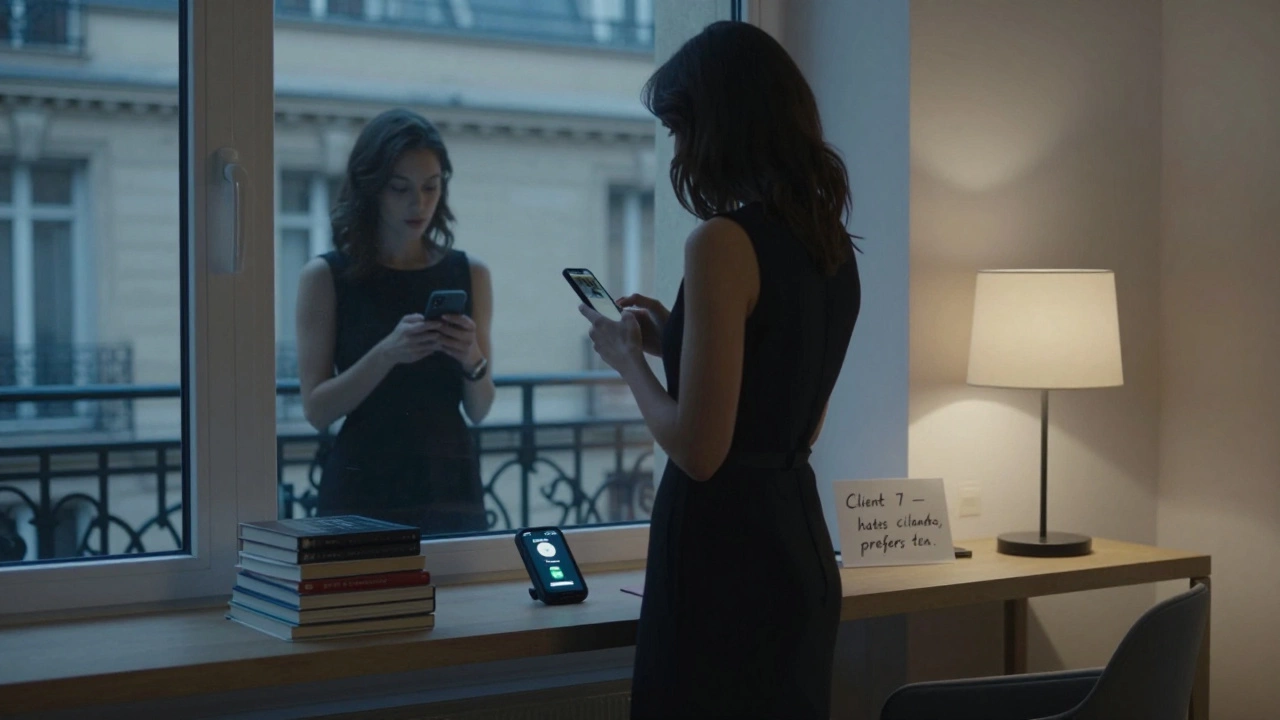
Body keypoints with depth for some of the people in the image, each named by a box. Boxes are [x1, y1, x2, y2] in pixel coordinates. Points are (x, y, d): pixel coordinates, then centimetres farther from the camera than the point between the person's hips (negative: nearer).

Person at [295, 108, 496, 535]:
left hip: (451, 488, 2)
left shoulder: (469, 274, 4)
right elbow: (316, 410, -7)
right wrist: (387, 353, -20)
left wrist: (472, 360, -14)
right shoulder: (326, 277, -4)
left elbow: (479, 411, 6)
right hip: (361, 493, -2)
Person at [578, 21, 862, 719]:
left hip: (721, 549, -8)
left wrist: (629, 359, -3)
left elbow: (699, 451, -19)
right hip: (800, 546, 8)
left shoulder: (723, 243, -17)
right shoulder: (832, 244, 7)